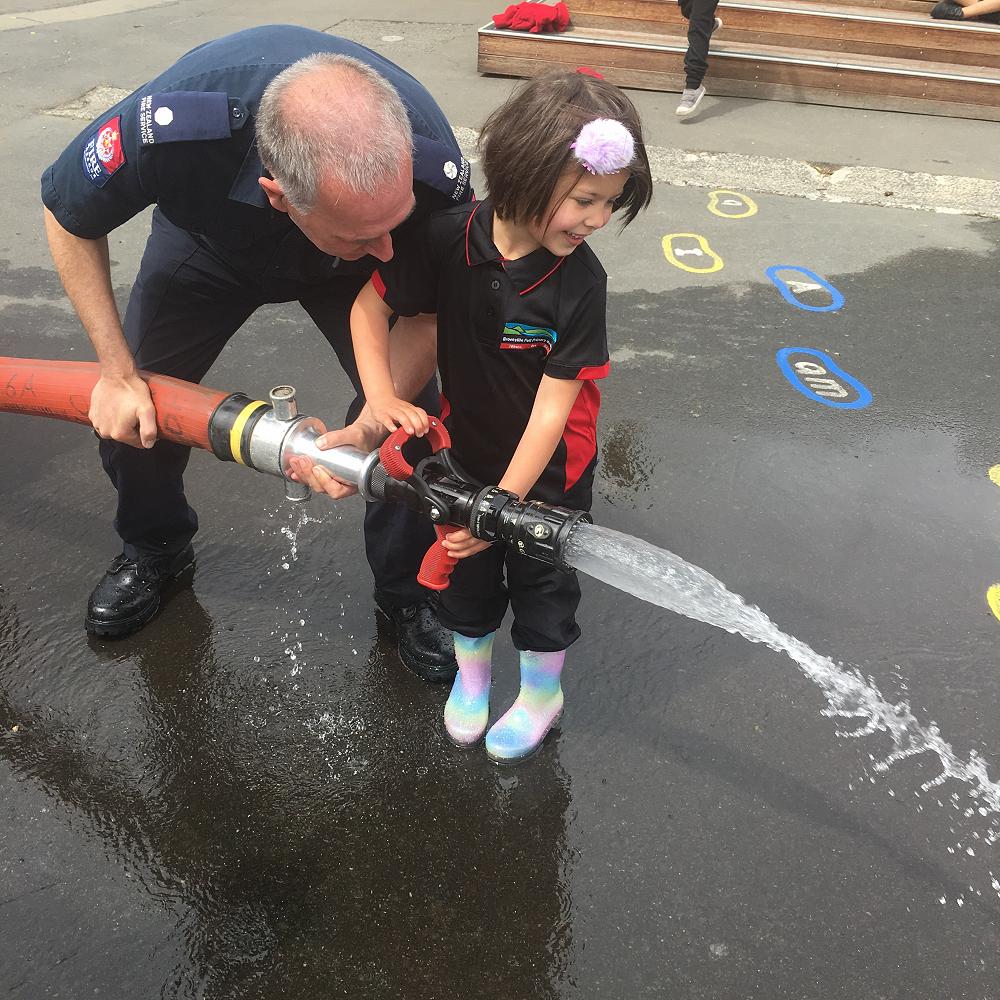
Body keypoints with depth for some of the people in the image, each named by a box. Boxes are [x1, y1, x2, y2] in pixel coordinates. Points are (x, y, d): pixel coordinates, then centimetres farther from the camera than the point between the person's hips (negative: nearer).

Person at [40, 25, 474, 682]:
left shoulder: (433, 167, -41)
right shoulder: (166, 129, -43)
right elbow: (68, 216, -20)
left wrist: (372, 425, -40)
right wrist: (116, 372, -20)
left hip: (342, 278, 0)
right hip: (210, 243, 1)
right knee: (126, 414, 0)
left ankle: (408, 590, 12)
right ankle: (155, 548, 33)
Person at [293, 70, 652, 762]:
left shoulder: (580, 279, -25)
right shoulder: (449, 239, -21)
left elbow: (554, 402, -24)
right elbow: (371, 303, -8)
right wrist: (382, 398, -20)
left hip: (548, 466, -2)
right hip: (469, 448, 3)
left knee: (542, 577, 15)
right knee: (467, 567, 21)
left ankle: (542, 692, 41)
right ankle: (471, 672, 48)